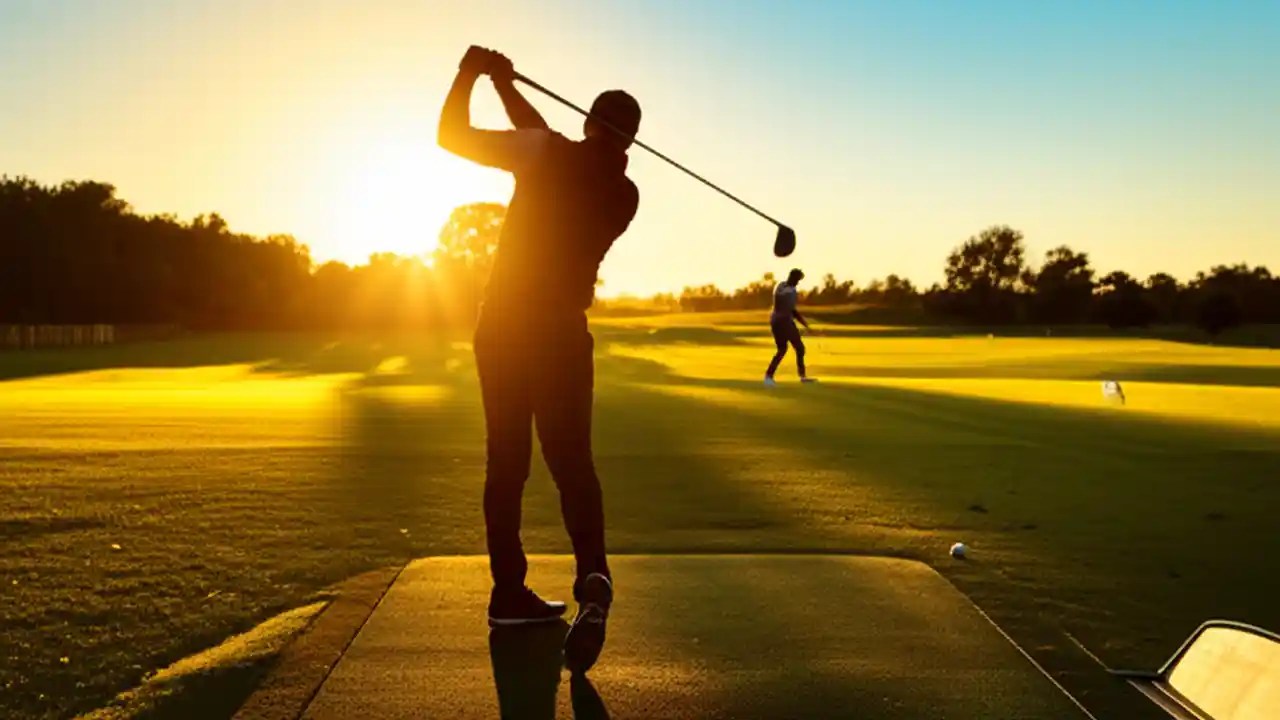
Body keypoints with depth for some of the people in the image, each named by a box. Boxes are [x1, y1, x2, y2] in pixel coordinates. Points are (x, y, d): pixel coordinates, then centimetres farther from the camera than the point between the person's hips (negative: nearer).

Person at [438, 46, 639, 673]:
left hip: (501, 327, 0)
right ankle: (592, 577, -22)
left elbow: (451, 135, -4)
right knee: (572, 461, 2)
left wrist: (469, 74, 8)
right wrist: (507, 85, 18)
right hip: (562, 332, 0)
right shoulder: (626, 194, 5)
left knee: (506, 462, 9)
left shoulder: (550, 152, -6)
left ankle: (510, 592, 13)